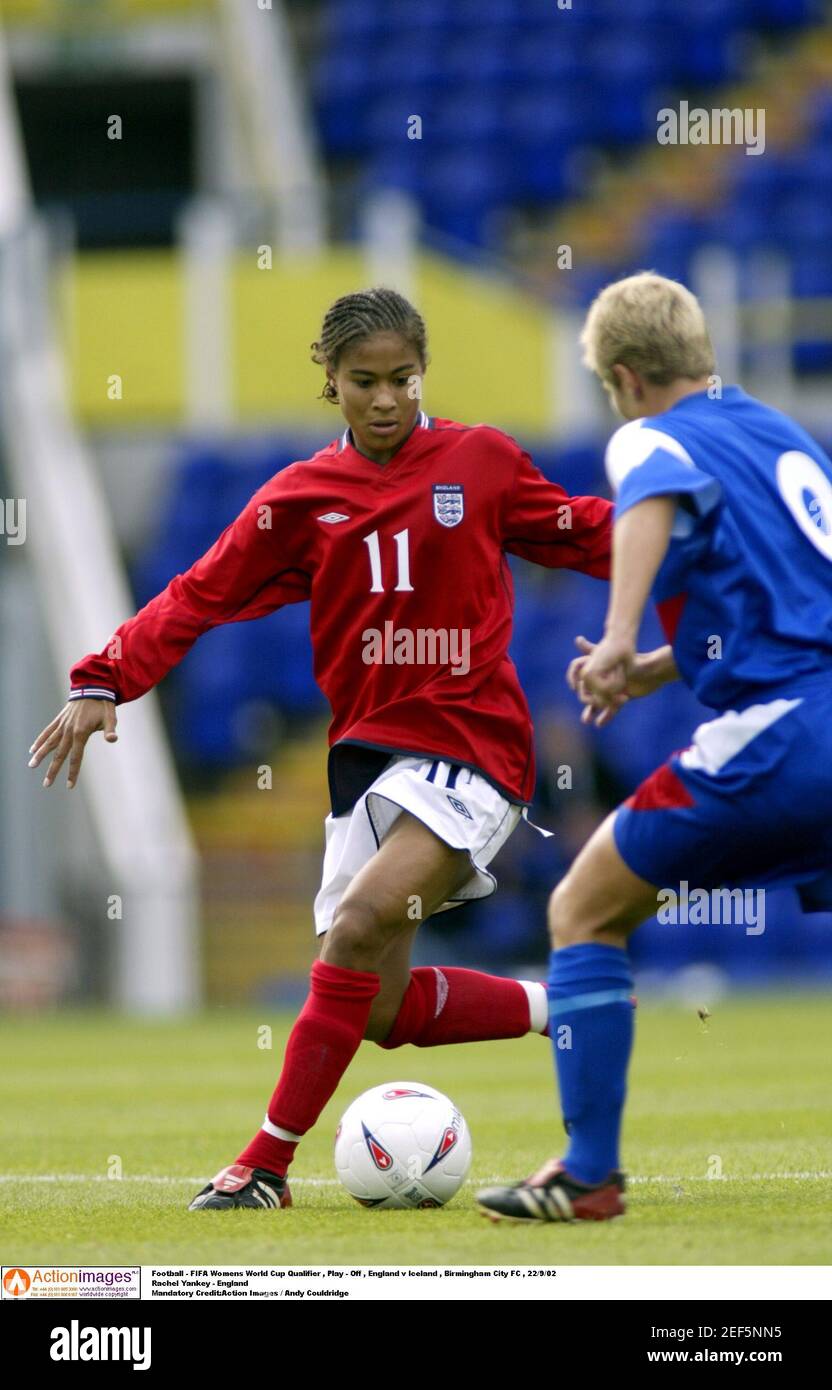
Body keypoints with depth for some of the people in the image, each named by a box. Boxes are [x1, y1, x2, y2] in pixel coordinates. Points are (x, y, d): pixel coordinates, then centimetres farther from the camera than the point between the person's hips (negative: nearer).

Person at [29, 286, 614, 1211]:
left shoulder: (481, 461, 3)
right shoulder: (301, 497, 7)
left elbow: (585, 536, 14)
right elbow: (200, 596, 4)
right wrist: (103, 683, -7)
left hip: (469, 745, -4)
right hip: (370, 746, 4)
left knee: (360, 926, -24)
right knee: (383, 1011, -1)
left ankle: (267, 1162, -19)